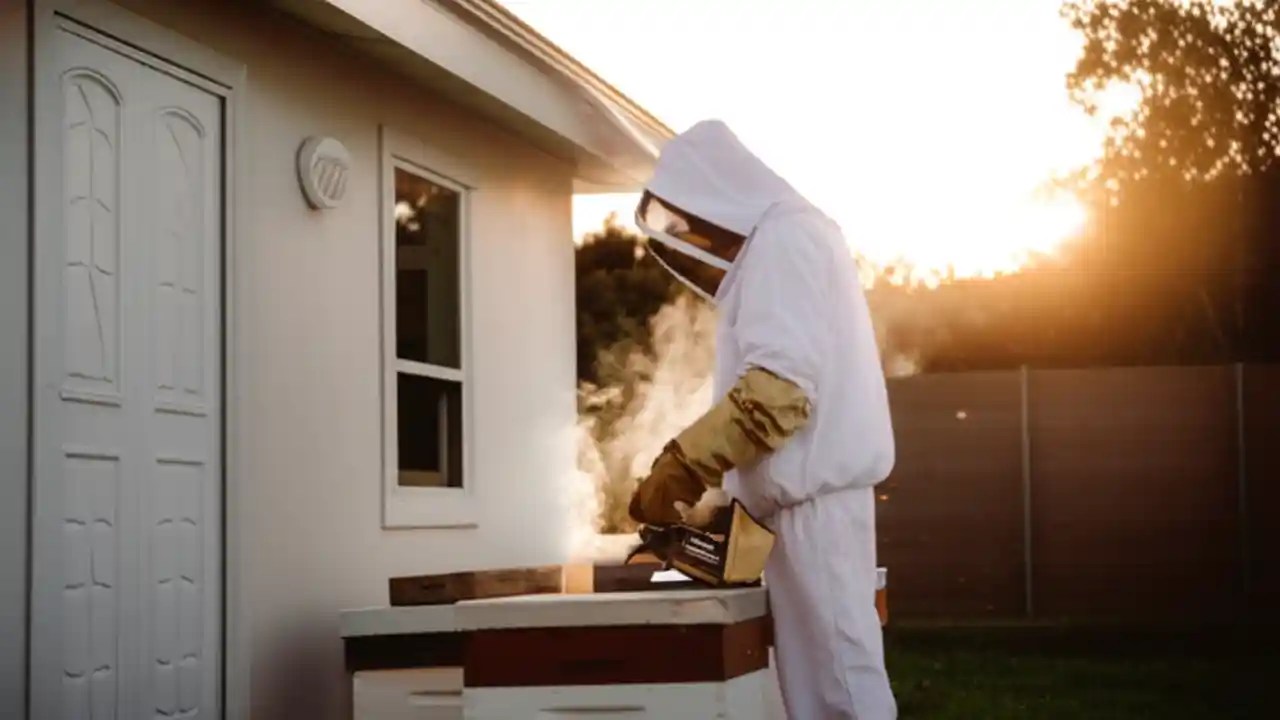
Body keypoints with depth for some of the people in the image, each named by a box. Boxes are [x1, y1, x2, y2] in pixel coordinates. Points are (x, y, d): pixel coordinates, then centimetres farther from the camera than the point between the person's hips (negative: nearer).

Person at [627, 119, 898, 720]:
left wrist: (681, 468, -20)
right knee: (816, 665, 9)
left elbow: (779, 386, -21)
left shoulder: (783, 236, -8)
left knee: (834, 663, -9)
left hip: (813, 492, -10)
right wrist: (717, 496, 19)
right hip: (807, 490, 10)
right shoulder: (791, 238, 23)